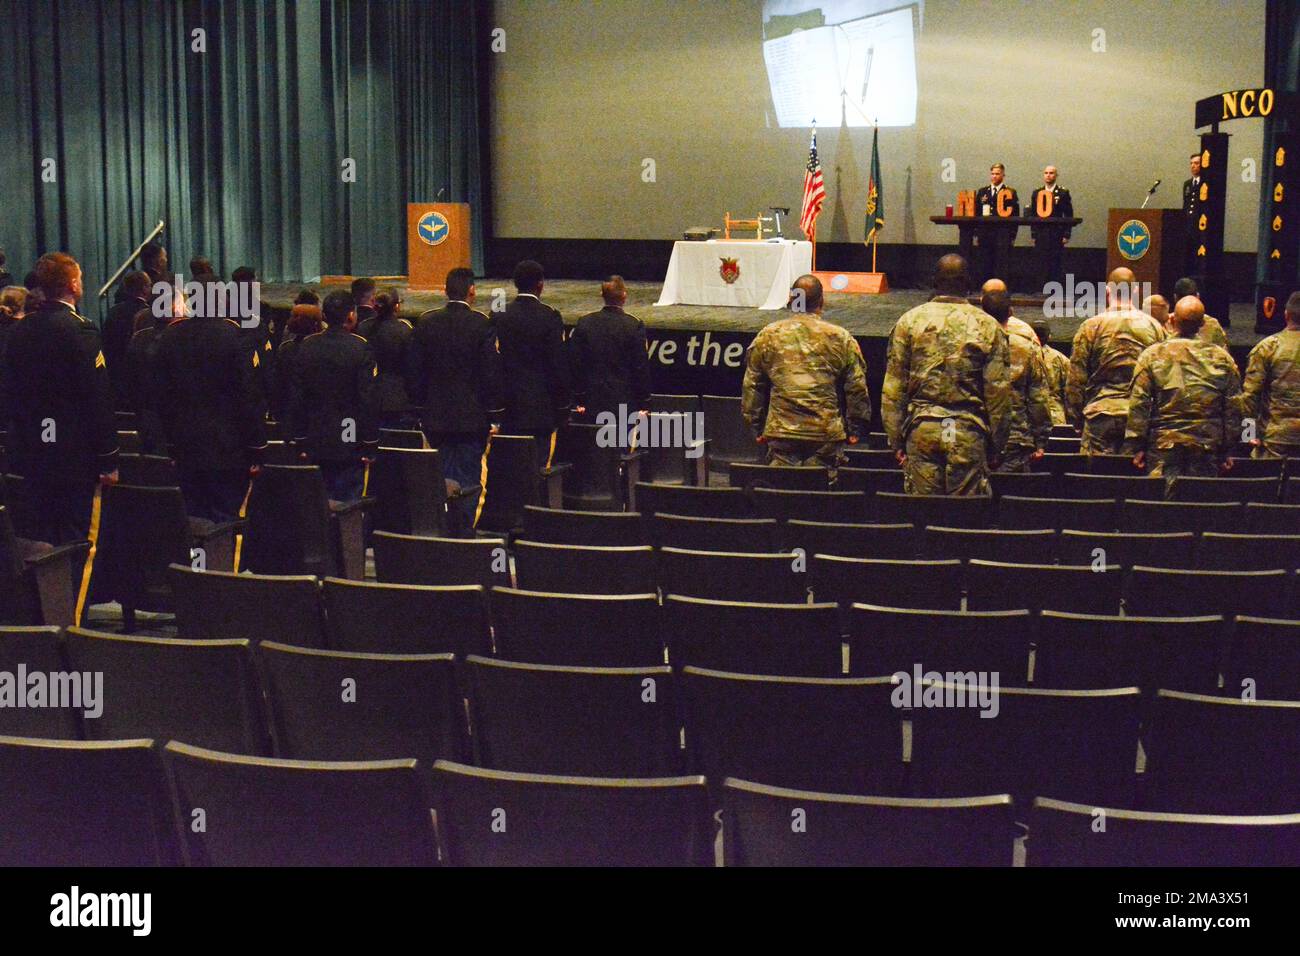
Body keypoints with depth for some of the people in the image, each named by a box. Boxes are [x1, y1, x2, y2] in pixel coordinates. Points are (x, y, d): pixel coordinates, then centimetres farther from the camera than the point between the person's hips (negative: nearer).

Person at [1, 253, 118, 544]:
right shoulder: (80, 329, -15)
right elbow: (98, 401, -16)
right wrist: (108, 460, -11)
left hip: (29, 454, 7)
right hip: (72, 455, -7)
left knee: (42, 536, 14)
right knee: (72, 538, 0)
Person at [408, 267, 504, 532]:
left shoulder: (425, 322, 1)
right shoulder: (481, 324, -11)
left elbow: (413, 371, 5)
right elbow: (492, 373, -10)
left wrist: (422, 405, 13)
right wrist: (496, 415, -3)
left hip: (435, 417, 4)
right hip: (472, 417, -4)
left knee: (442, 477, 12)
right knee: (468, 479, 3)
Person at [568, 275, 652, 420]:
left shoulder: (584, 323, -1)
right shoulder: (635, 325, -9)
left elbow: (576, 364, 3)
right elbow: (641, 367, -6)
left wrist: (580, 399, 11)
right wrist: (644, 404, 2)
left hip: (593, 400, 3)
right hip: (624, 400, -3)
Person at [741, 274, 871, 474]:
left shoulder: (767, 337, 5)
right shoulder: (841, 338, 1)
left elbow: (751, 388, 9)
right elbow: (857, 389, 3)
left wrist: (758, 427, 17)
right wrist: (854, 429, 12)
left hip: (780, 434, 1)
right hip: (827, 435, -1)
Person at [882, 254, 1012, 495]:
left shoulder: (910, 321, 3)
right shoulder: (988, 326, 1)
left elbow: (893, 388, 2)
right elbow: (999, 390, 0)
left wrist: (896, 439, 7)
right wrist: (996, 444, 8)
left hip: (922, 429, 1)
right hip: (969, 432, -1)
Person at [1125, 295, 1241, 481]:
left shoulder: (1153, 355, -2)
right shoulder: (1222, 357, 4)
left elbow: (1138, 405, -4)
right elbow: (1233, 408, 5)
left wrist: (1136, 447, 0)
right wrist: (1227, 450, 11)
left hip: (1164, 445, -1)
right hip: (1208, 446, 2)